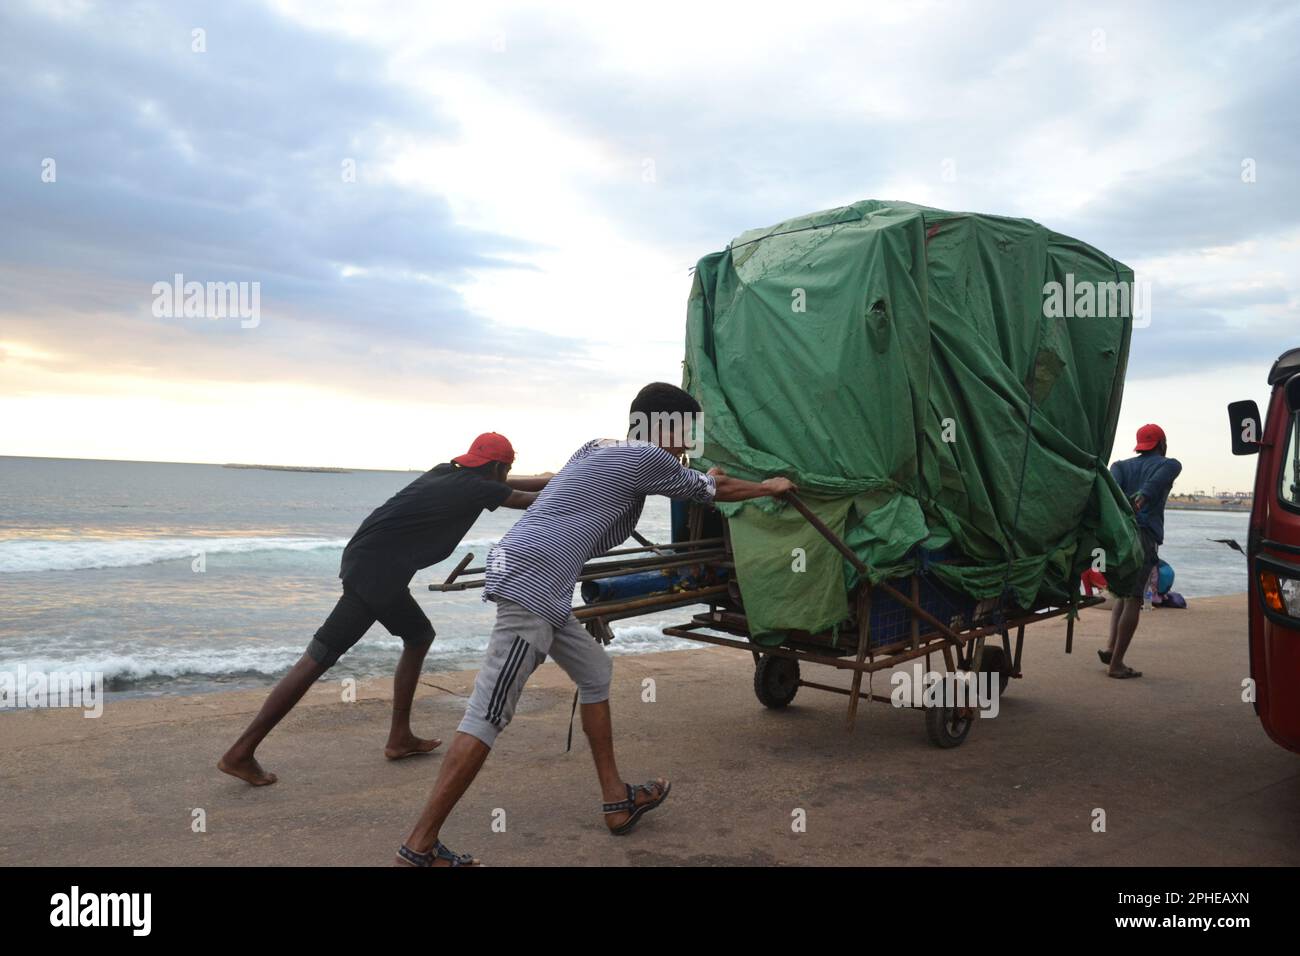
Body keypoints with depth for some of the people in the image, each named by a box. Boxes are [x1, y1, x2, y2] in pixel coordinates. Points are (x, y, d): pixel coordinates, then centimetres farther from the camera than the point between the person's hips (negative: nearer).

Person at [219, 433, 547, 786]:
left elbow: (507, 486, 27)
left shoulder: (448, 473, 17)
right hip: (375, 572, -9)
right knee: (317, 659, -6)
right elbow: (528, 500, 4)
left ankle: (400, 739, 23)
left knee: (419, 637, 20)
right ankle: (240, 754, -2)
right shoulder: (477, 488, -5)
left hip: (366, 560, 9)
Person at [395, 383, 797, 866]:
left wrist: (701, 479, 48)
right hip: (529, 583, -10)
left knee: (595, 671, 20)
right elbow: (717, 490, 13)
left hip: (541, 589, 10)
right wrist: (770, 487, 28)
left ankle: (616, 801, 28)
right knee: (489, 715, -10)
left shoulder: (599, 449, 21)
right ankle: (419, 847, -5)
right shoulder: (648, 458, -3)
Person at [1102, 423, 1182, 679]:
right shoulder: (1169, 464, 13)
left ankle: (1111, 647, 5)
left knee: (1123, 594, 19)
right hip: (1143, 534, -5)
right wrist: (1144, 495, -28)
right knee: (1133, 599, -3)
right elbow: (1159, 478, -12)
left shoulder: (1121, 465, 22)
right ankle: (1116, 662, -5)